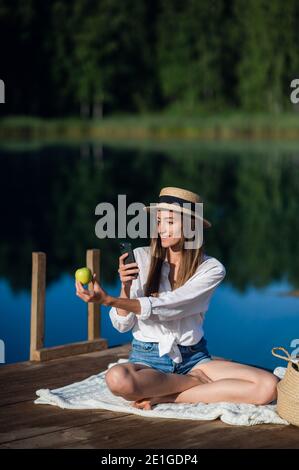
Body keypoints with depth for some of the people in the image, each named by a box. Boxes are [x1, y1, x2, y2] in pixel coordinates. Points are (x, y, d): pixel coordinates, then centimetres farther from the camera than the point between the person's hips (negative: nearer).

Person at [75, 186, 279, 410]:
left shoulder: (211, 269, -4)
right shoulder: (141, 258, -2)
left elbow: (165, 308, -19)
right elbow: (122, 324, -2)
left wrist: (108, 299, -29)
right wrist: (125, 288, -21)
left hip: (193, 357, 1)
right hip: (147, 357, -1)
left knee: (269, 386, -24)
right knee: (117, 378, -39)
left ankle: (165, 398, -17)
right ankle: (201, 382, -11)